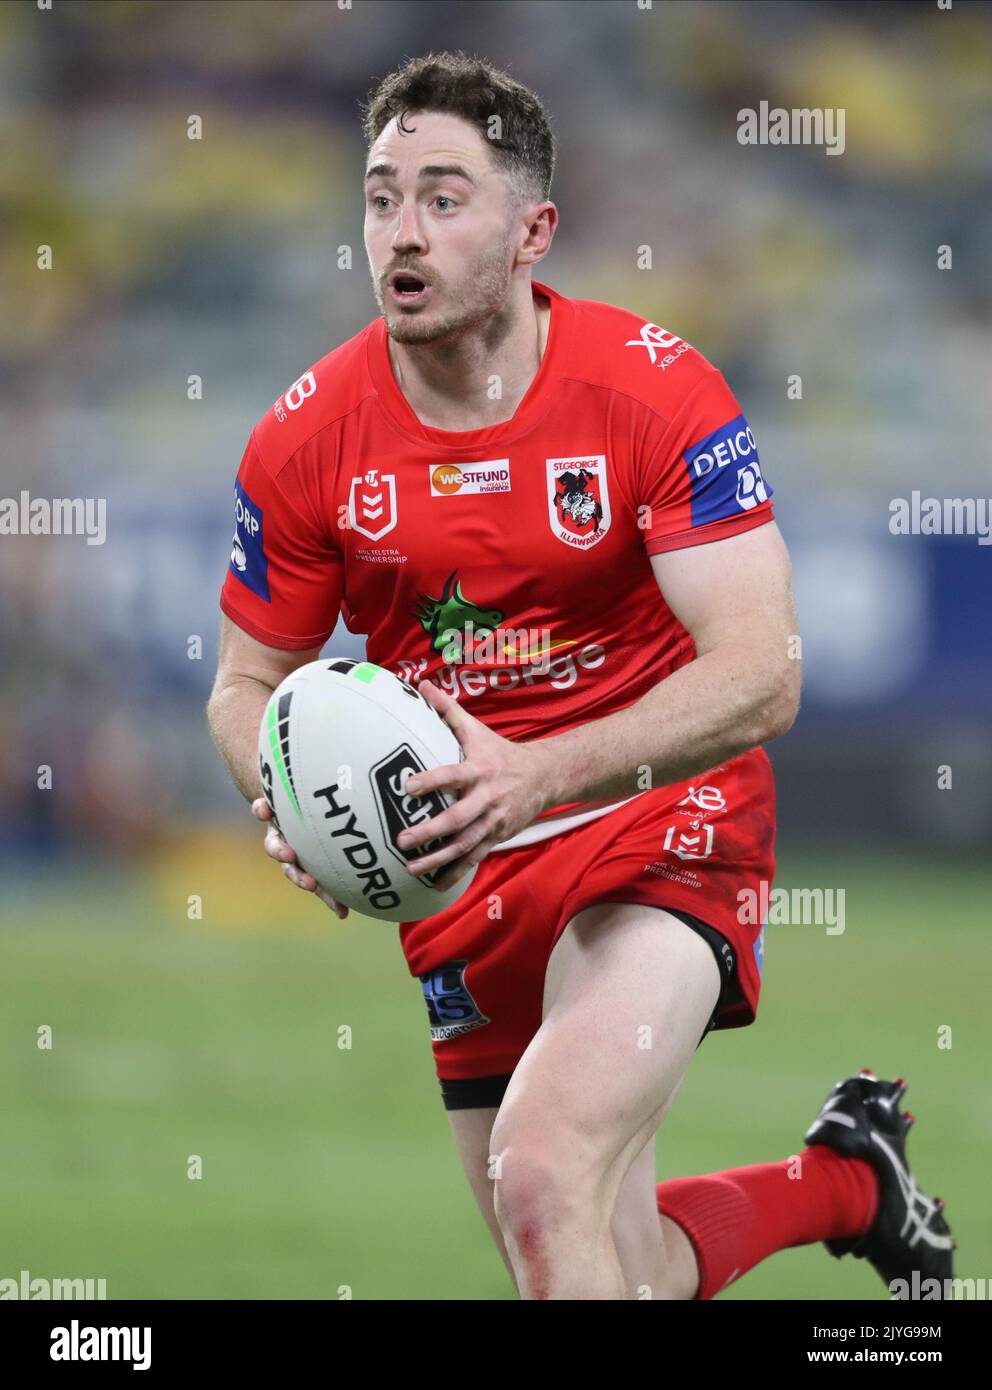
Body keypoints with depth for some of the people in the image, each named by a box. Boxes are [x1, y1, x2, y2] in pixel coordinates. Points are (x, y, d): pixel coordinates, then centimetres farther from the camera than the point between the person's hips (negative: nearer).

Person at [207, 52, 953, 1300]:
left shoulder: (656, 390, -15)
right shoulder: (305, 439, -6)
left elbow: (761, 677, -22)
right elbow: (246, 687, 5)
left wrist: (536, 774, -36)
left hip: (660, 825, -4)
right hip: (465, 869, 4)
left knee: (544, 1181, -29)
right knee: (623, 1274, 13)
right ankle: (849, 1179, 41)